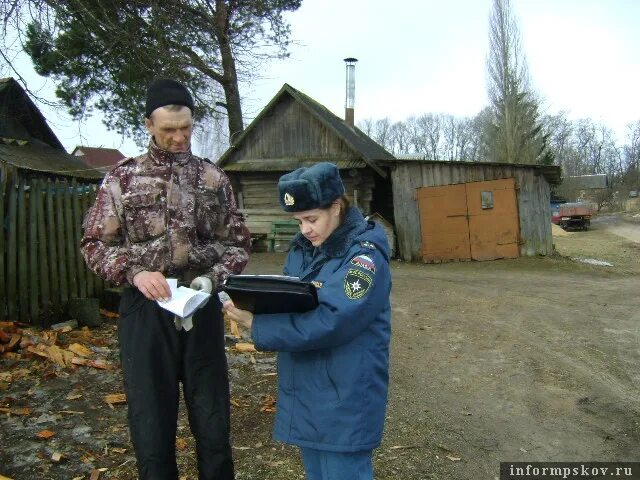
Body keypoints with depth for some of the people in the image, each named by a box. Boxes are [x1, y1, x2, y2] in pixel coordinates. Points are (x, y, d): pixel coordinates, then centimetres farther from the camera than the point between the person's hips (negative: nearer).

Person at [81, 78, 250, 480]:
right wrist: (134, 272, -15)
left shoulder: (214, 178, 6)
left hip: (202, 308, 1)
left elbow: (238, 243, 8)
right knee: (151, 420, 8)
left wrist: (212, 278, -11)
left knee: (213, 420, 10)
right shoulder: (123, 177, 3)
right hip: (145, 310, -1)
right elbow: (95, 244, 3)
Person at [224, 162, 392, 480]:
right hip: (304, 393, 7)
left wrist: (256, 326, -24)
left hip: (344, 398, -7)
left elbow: (327, 322, -27)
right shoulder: (302, 248, 7)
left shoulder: (365, 254, -17)